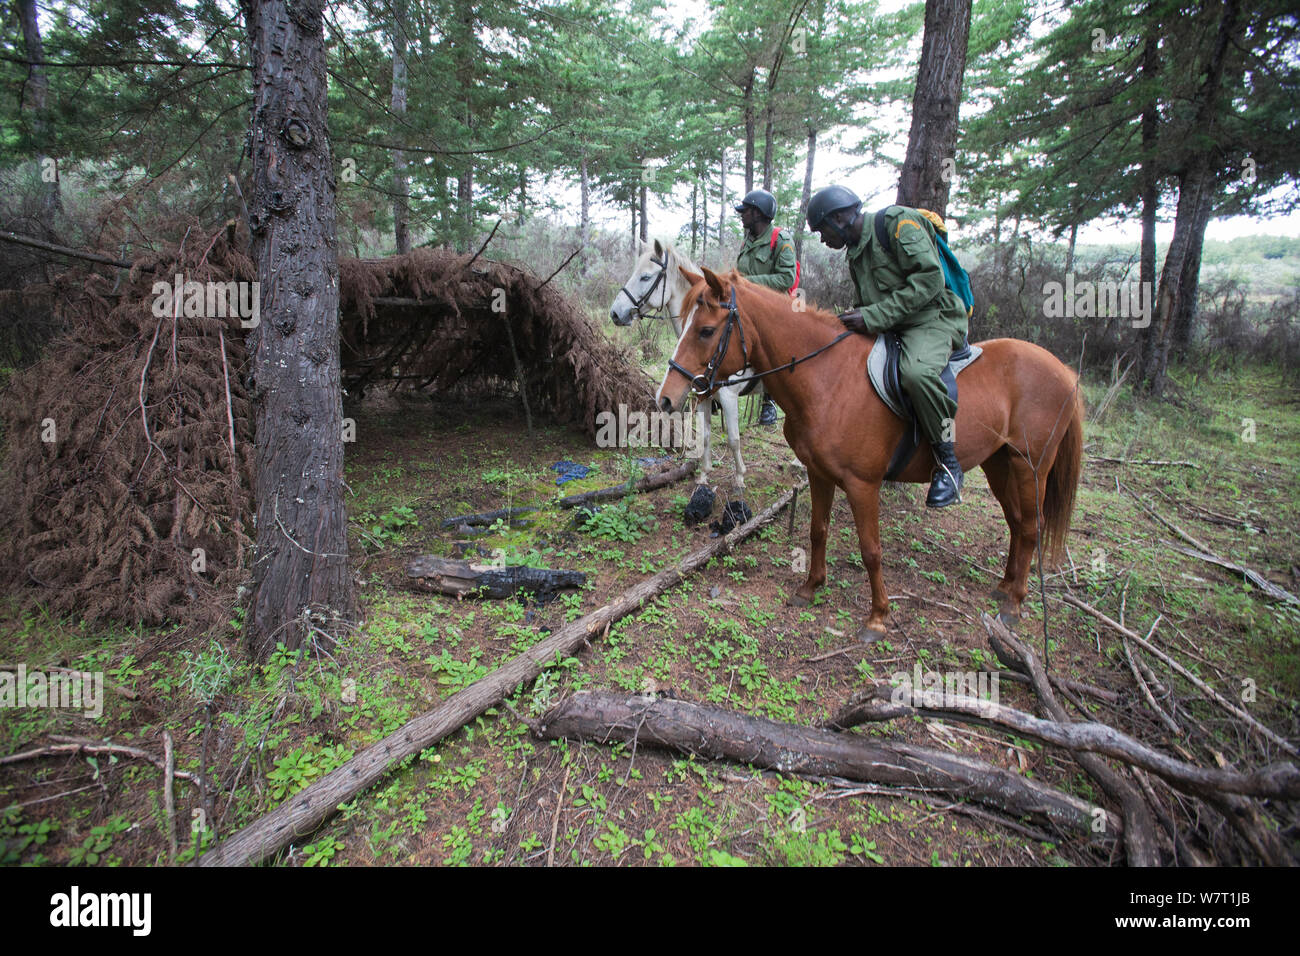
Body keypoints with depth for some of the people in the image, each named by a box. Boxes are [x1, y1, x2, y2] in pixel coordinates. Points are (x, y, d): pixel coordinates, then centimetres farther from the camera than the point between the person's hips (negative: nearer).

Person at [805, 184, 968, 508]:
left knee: (917, 371, -40)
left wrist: (874, 316, -26)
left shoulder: (898, 222, -10)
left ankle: (947, 460, -22)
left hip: (932, 320, -9)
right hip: (885, 331, 10)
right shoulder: (855, 251, 17)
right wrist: (852, 319, -1)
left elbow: (930, 279, -21)